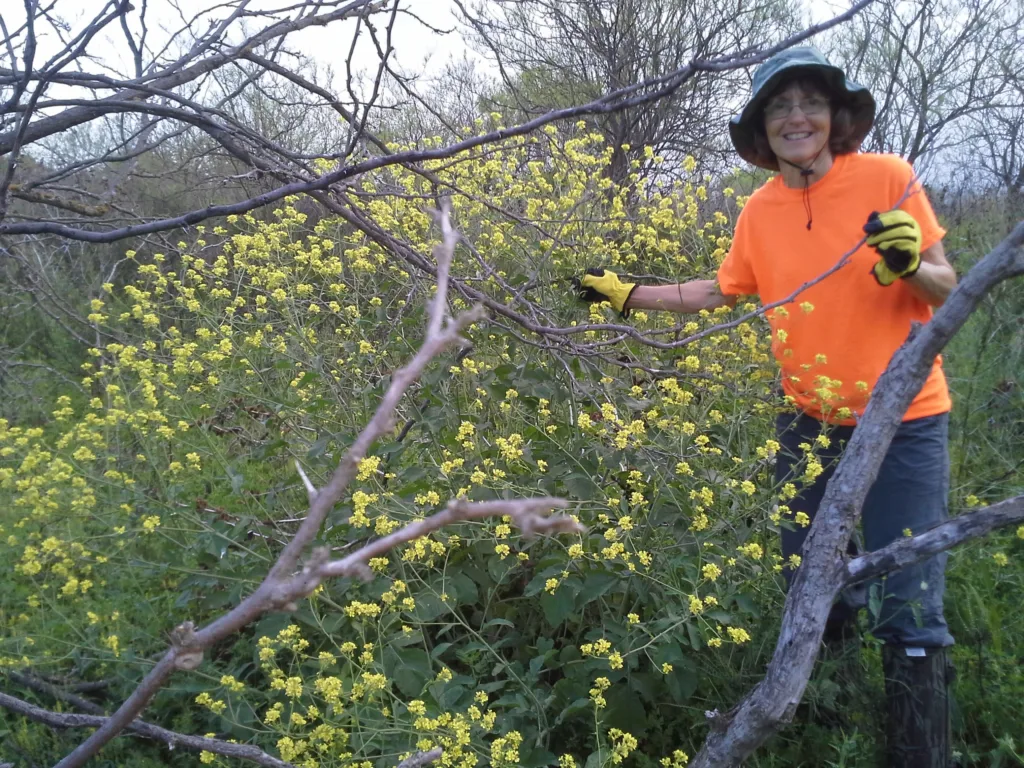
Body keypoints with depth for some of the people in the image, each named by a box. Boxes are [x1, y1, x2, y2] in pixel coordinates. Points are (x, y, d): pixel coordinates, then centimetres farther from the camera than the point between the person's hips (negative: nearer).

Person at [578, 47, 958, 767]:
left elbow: (946, 289, -6)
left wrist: (910, 263, -27)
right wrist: (628, 293, 11)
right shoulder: (759, 212, 1)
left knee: (912, 619, -6)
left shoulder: (889, 177, -10)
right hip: (810, 423, 4)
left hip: (904, 423, -4)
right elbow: (721, 291, 15)